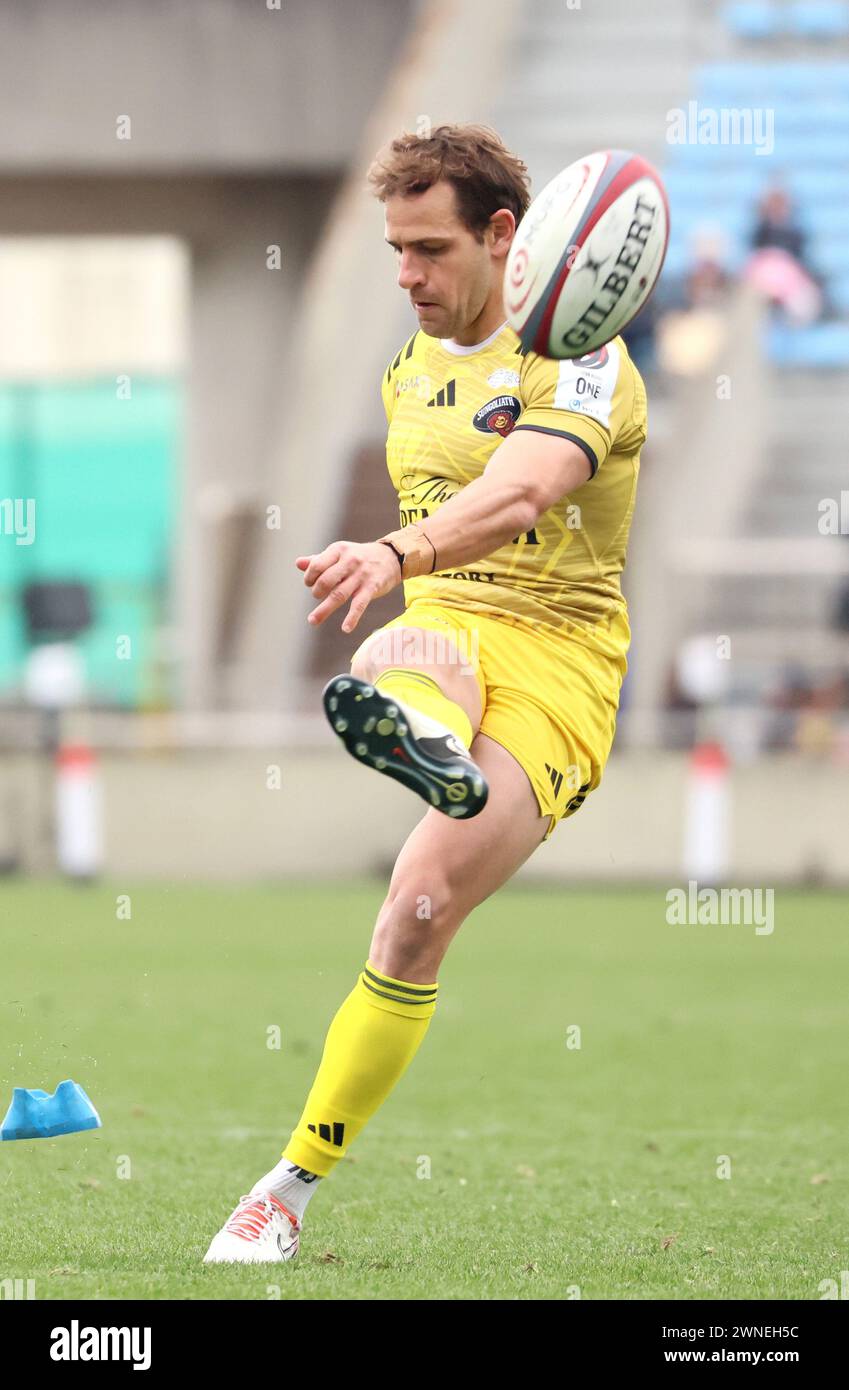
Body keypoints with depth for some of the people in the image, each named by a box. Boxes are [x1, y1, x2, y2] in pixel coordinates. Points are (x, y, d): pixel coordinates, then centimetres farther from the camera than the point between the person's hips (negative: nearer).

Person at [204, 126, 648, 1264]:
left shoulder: (580, 361, -8)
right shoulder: (410, 372, 18)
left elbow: (520, 494, -28)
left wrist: (398, 557, -45)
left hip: (557, 657, -5)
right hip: (441, 626, 5)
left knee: (419, 914, -21)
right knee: (415, 658, -37)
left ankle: (292, 1188, -13)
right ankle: (426, 744, -77)